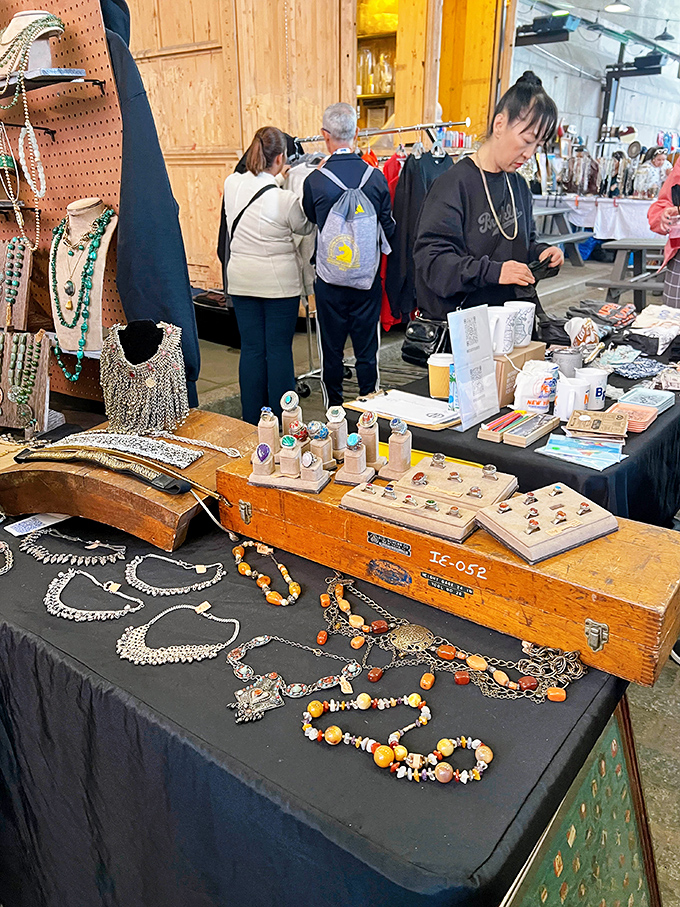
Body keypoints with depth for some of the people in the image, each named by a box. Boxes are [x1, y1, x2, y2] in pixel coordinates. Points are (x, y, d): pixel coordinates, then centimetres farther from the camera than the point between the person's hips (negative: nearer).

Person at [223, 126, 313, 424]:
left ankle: (252, 422, 18)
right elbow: (305, 227, 4)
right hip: (279, 281, -4)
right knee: (279, 349, 3)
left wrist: (275, 179, 26)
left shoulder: (231, 184, -3)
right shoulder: (284, 199, -16)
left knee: (251, 349, 10)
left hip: (241, 279, 5)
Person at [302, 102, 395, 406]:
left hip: (329, 278, -1)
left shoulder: (314, 181, -12)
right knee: (367, 351, 11)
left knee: (331, 350, 10)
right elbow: (388, 229, 1)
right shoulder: (375, 176, -7)